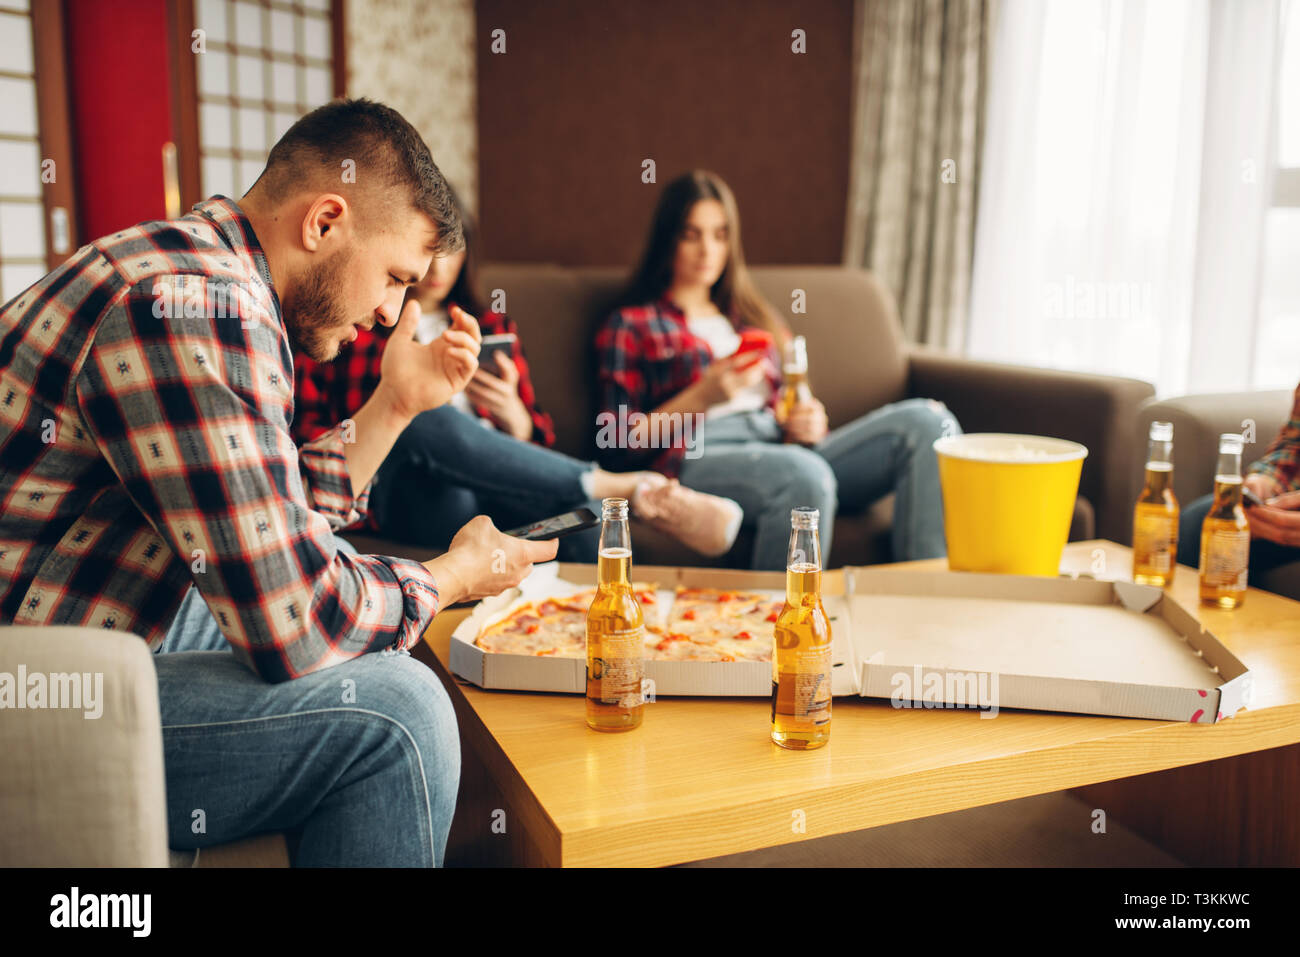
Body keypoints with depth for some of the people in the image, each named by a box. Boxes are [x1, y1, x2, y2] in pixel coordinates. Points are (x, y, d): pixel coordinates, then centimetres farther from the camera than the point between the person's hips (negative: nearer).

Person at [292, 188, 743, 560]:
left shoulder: (492, 326, 26)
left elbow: (538, 442, 20)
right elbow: (304, 429, 9)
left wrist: (513, 418, -4)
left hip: (502, 492, 3)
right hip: (396, 491, -2)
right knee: (426, 416, -36)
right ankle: (623, 488, -36)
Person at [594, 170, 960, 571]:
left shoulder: (753, 318, 30)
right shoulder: (629, 325, 14)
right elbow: (620, 447, 3)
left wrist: (803, 423, 2)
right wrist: (704, 395, -11)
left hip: (780, 447, 6)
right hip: (695, 458, -6)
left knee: (926, 421, -18)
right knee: (805, 476, -40)